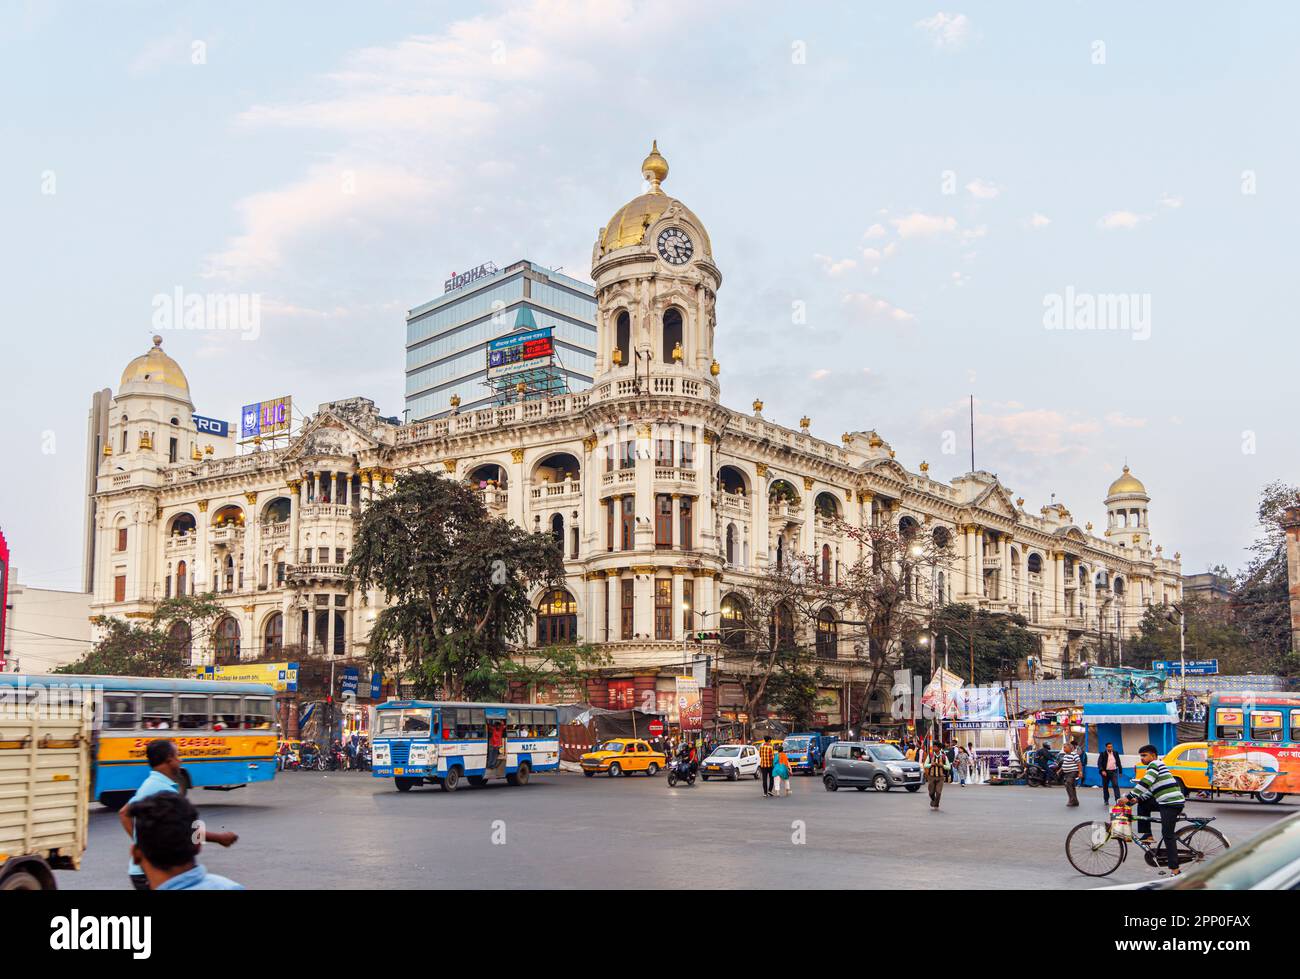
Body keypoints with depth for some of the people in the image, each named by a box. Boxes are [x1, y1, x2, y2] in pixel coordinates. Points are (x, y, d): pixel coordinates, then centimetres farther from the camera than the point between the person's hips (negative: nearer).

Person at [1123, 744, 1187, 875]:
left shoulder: (1154, 764, -7)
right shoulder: (1157, 766, 22)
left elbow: (1145, 783, -21)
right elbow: (1150, 789, 23)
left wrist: (1129, 797, -21)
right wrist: (1136, 799, 11)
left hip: (1172, 803, -9)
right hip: (1165, 802, 9)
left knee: (1167, 835, -8)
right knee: (1143, 804, 15)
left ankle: (1174, 870, -7)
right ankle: (1147, 835, 13)